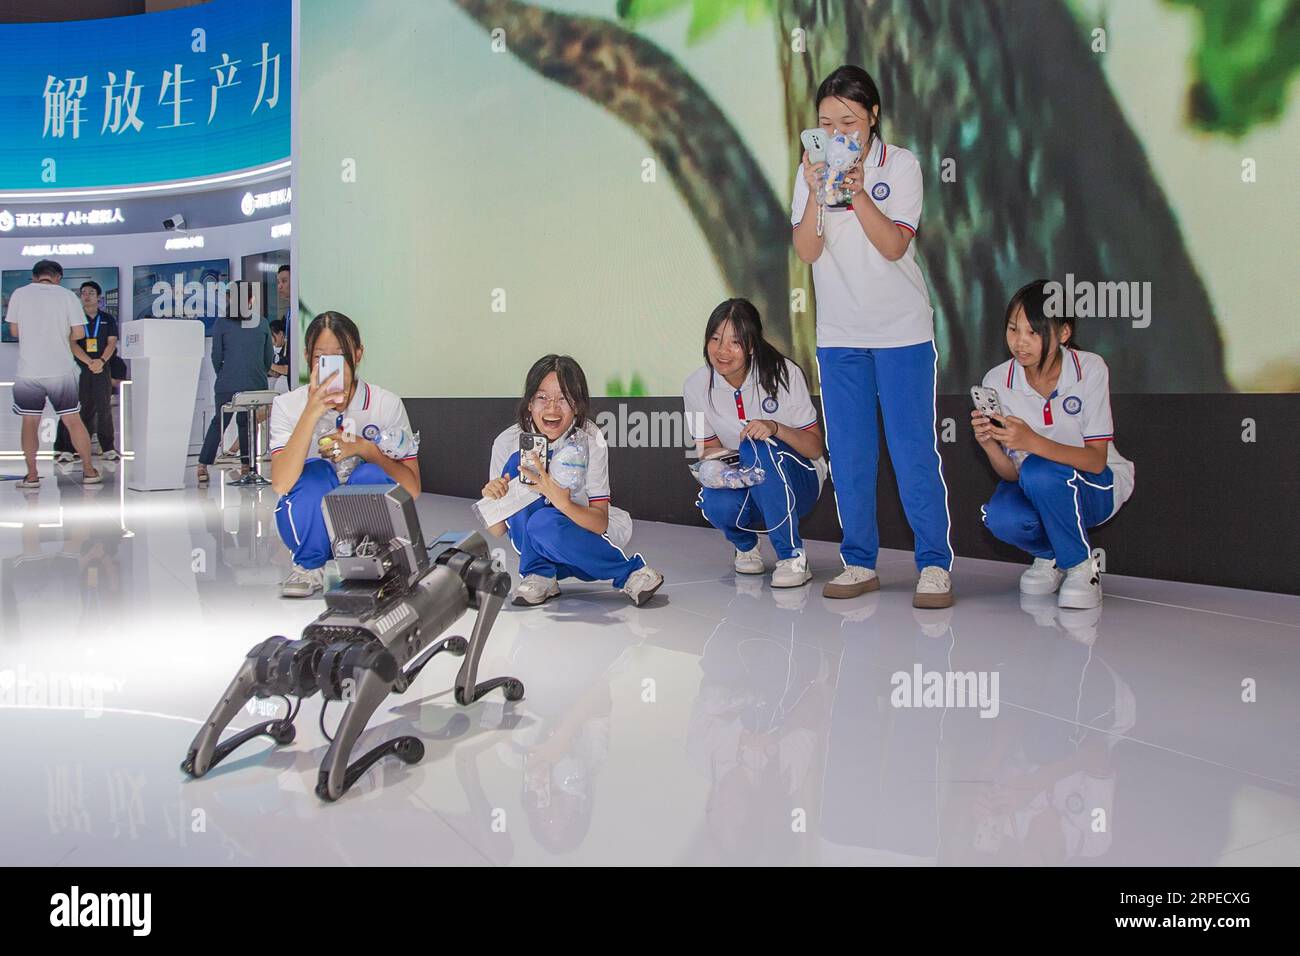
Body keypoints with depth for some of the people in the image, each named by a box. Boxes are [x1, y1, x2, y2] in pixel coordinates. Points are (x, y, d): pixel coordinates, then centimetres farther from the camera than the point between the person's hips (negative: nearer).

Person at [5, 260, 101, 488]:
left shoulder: (19, 294, 1)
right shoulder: (67, 296, -2)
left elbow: (14, 331, 7)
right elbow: (79, 333, -4)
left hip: (28, 370, 0)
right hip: (61, 370, 0)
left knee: (30, 422, 10)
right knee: (73, 420, 7)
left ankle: (32, 475, 11)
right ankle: (89, 471, 11)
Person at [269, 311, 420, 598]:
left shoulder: (386, 405, -9)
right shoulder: (287, 405, -9)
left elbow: (412, 489, -10)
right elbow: (281, 485, -24)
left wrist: (364, 448, -23)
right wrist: (311, 414, -32)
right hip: (311, 528, 0)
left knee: (370, 475, -28)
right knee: (315, 471, -27)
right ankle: (310, 566, -8)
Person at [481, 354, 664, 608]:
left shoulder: (589, 441, -17)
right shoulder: (507, 443, -13)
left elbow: (601, 522, -21)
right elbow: (497, 531, -7)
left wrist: (562, 502, -40)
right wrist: (492, 500, -30)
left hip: (587, 537, -2)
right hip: (533, 546, 3)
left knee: (545, 523, -37)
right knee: (518, 463, -23)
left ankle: (630, 571, -13)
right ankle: (539, 574, -12)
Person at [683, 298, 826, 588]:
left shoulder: (784, 374, -16)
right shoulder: (696, 387, -7)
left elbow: (816, 448, -14)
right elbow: (709, 449, 3)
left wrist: (776, 428, -34)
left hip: (795, 480, -2)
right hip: (740, 481, 2)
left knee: (757, 445, -34)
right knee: (717, 504, -33)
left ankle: (793, 557, -23)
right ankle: (745, 543, 7)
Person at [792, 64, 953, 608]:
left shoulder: (900, 165, -4)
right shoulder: (811, 170, 3)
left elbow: (894, 246, -14)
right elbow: (806, 252, -7)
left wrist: (857, 194, -25)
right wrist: (815, 194, -20)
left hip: (901, 328, -3)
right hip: (838, 331, 3)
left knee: (914, 449, -4)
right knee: (849, 453, 6)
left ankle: (935, 564, 5)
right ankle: (859, 562, 16)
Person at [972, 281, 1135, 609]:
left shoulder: (1090, 369, -18)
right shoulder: (997, 381, -12)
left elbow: (1096, 460, -24)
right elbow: (1012, 474, -11)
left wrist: (1033, 442, -41)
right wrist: (989, 445, -34)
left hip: (1097, 486, -2)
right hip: (1036, 487, 3)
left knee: (1039, 472, -35)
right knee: (1000, 517, -31)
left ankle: (1081, 568, -10)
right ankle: (1051, 556, 5)